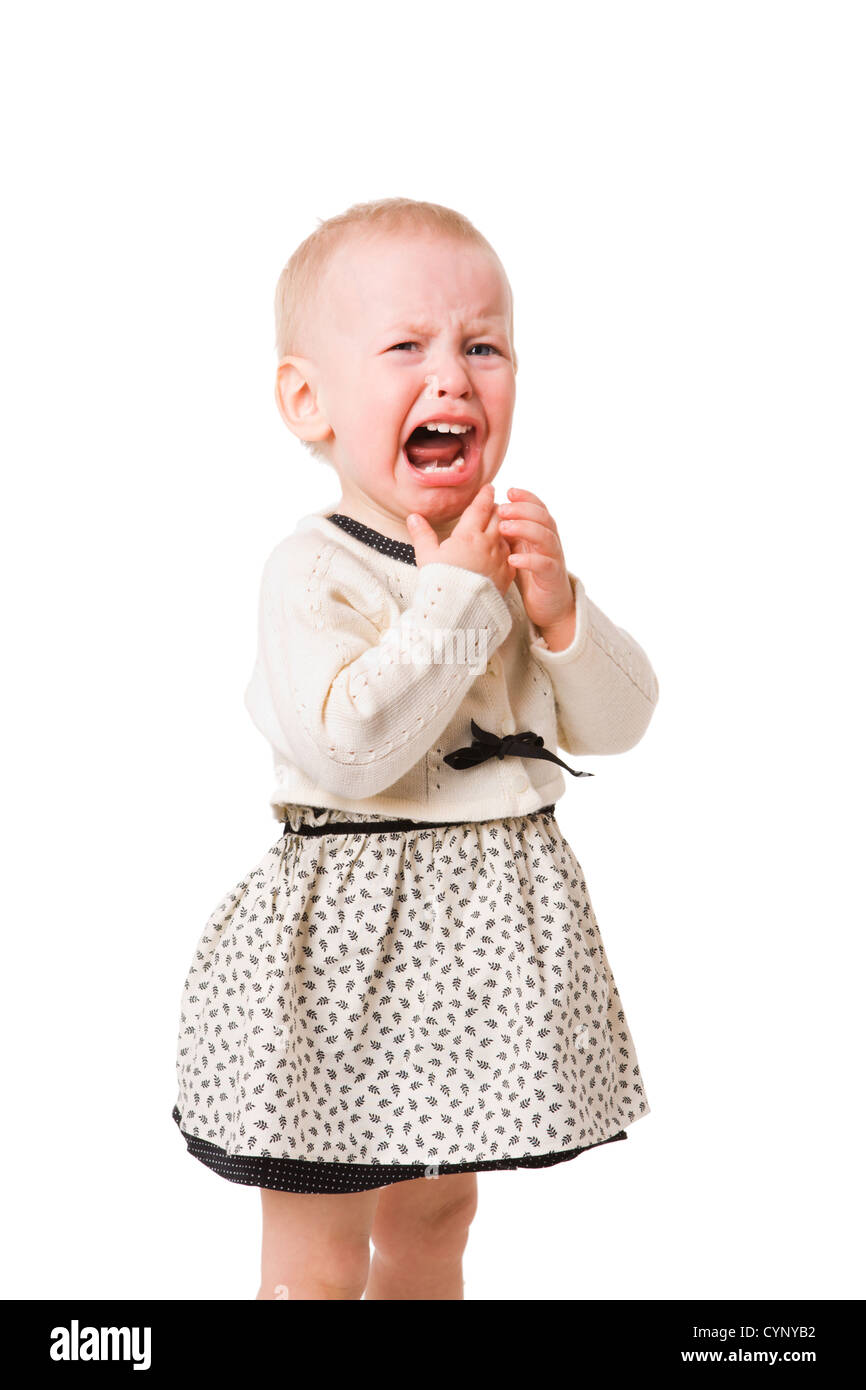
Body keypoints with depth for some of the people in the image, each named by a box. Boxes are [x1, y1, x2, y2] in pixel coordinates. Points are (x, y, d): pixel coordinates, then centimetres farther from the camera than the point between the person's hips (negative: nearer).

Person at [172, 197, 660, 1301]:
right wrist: (456, 595, -24)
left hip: (492, 932, 6)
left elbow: (617, 723, 4)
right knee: (316, 1262, 9)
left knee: (434, 1215, 25)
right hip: (353, 941, -6)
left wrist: (558, 610, -15)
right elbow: (345, 750, -30)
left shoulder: (514, 547, 5)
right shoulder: (313, 569, -15)